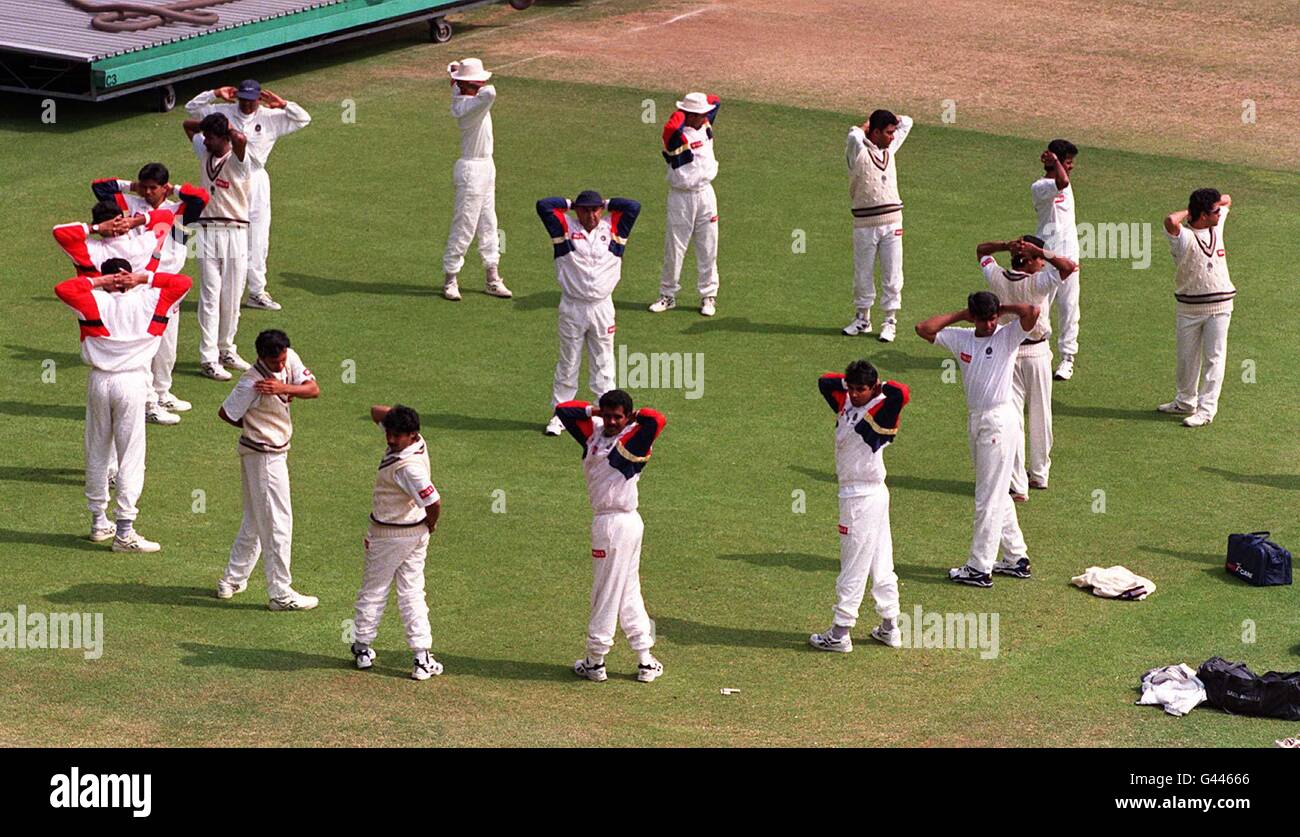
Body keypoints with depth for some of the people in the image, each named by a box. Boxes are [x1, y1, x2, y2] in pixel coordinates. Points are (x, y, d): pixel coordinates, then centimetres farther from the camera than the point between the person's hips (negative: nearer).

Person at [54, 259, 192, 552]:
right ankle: (124, 531, -5)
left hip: (99, 382, 2)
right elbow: (183, 282, 7)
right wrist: (143, 278, 2)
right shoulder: (148, 301, -1)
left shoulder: (96, 302, -1)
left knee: (97, 453, 14)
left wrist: (97, 281, 1)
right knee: (131, 456, -1)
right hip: (132, 383, -2)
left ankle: (99, 522, 23)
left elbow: (62, 288, -6)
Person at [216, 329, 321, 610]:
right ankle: (281, 593, 5)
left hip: (277, 451, 9)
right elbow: (225, 413, -17)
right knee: (278, 523, -2)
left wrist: (283, 388, -26)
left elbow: (314, 389, -11)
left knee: (256, 519, 19)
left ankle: (232, 580, 30)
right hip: (263, 455, -9)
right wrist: (252, 426, -3)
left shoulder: (290, 358, -4)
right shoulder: (252, 382, -25)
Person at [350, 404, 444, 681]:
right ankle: (423, 658, 3)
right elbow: (377, 412, 6)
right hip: (417, 533, 8)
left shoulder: (408, 466, -29)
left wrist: (430, 524, -13)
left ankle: (362, 648, 24)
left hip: (388, 536, -8)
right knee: (412, 594, 8)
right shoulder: (414, 441, -4)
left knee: (373, 591, 11)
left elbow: (434, 502, -34)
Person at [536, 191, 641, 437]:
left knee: (603, 364, 7)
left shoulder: (611, 229, 4)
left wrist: (606, 203, 7)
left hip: (602, 308, 1)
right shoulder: (566, 230, 0)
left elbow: (634, 207, -3)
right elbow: (543, 205, -9)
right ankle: (560, 414, 14)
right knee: (567, 363, 7)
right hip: (572, 308, -1)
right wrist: (570, 203, 4)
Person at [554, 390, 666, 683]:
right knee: (628, 593, 13)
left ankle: (595, 661, 10)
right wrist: (595, 410, 7)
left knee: (606, 593, 1)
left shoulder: (631, 440, -13)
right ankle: (645, 661, 19)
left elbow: (657, 420, -32)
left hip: (616, 524, -9)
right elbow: (564, 410, 16)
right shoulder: (594, 432, 9)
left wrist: (635, 415, -14)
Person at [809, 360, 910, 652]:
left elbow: (902, 394, -35)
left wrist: (880, 385, -17)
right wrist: (849, 381, 3)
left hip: (864, 498, -9)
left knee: (853, 568, -3)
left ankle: (840, 634, 2)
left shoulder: (879, 411, -17)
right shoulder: (846, 404, 8)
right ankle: (890, 628, 21)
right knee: (881, 565, 14)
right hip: (853, 494, 9)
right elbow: (825, 381, 18)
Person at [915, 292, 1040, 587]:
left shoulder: (1008, 336, -8)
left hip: (1000, 420, -7)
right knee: (998, 495, 15)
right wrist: (959, 315, 5)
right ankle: (1017, 558, 25)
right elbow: (923, 328, 7)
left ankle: (979, 568, 0)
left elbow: (1032, 312, -24)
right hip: (975, 420, 8)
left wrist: (1004, 307, -8)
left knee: (988, 497, -4)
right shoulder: (961, 339, 8)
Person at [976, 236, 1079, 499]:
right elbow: (1069, 267, -29)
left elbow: (981, 250, 10)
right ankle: (1040, 474, 28)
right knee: (1040, 416, 16)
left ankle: (1018, 485, -4)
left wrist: (1007, 245, -6)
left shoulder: (997, 278, -7)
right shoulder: (1037, 284, -20)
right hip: (1037, 354, -2)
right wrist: (1039, 251, -21)